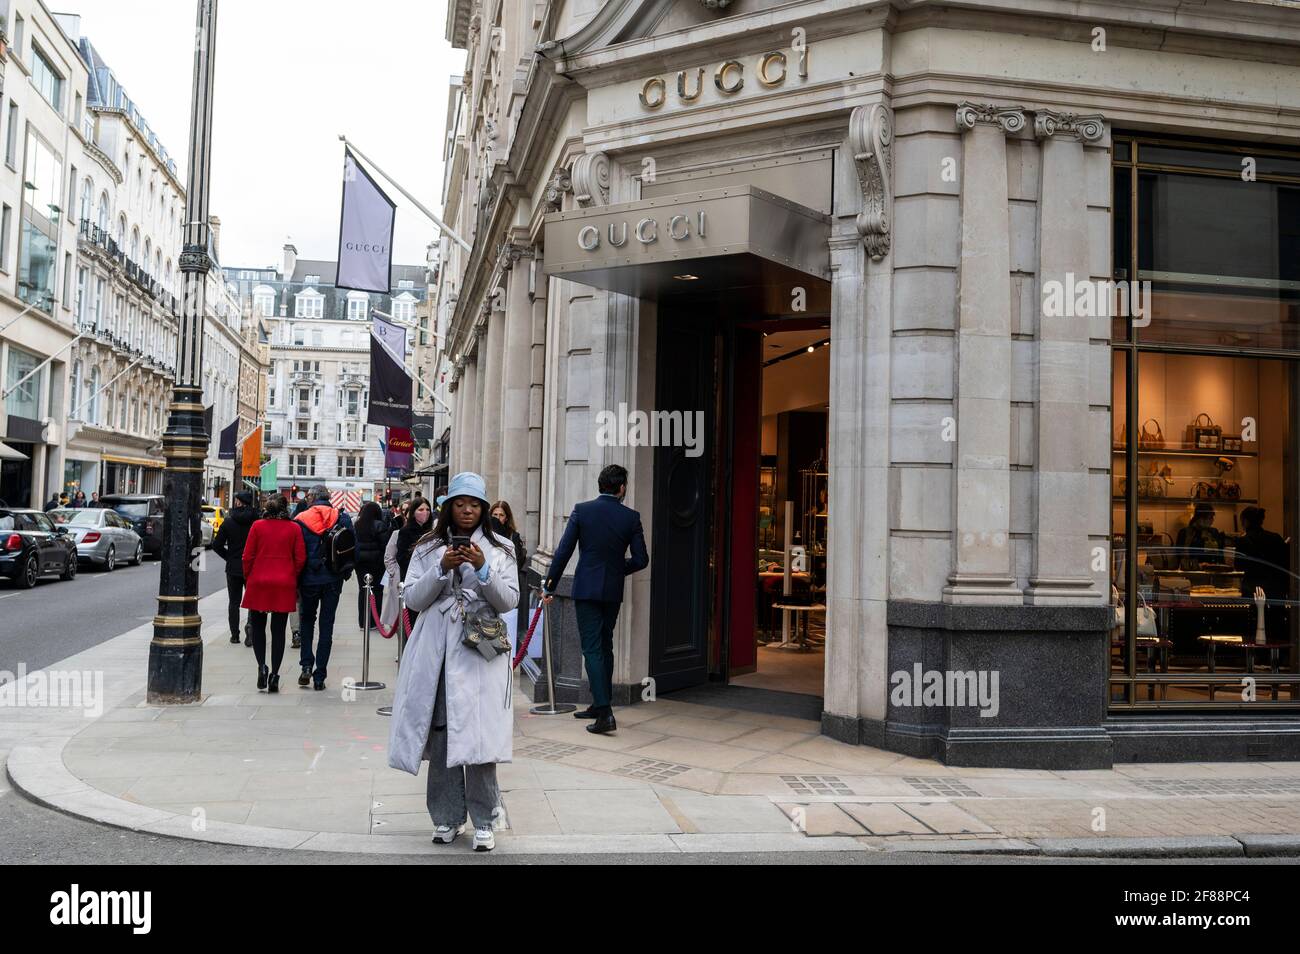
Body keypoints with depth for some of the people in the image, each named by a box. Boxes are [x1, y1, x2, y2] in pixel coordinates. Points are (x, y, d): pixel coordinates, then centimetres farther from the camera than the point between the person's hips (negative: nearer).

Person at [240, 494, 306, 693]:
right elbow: (300, 558, -1)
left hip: (259, 582, 0)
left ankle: (262, 665, -4)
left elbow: (247, 556, -1)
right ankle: (274, 674, 4)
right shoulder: (294, 528, 0)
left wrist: (248, 578, 11)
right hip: (284, 585, 1)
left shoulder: (257, 526, -2)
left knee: (257, 627, 14)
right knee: (278, 630, 6)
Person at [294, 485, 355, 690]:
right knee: (327, 624, 7)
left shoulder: (301, 520, -4)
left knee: (306, 620, 19)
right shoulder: (343, 518, -1)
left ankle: (306, 665, 4)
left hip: (309, 580, -1)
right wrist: (346, 573, 11)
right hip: (334, 580, 1)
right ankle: (320, 677, 7)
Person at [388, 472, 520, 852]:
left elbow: (508, 601, 2)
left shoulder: (499, 550, 9)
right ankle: (447, 817, 14)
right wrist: (442, 569, -10)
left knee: (478, 734, -7)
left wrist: (483, 568, -12)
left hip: (480, 652, -1)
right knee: (439, 732, 1)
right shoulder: (428, 548, 11)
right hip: (437, 650, 1)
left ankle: (483, 821, 2)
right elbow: (413, 599, 4)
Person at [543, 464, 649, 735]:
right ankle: (600, 705, 26)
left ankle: (604, 712, -14)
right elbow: (641, 559, -2)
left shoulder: (582, 510, -5)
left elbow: (563, 552, -6)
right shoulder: (631, 517, -2)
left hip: (586, 589, -3)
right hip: (613, 591, 3)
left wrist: (550, 586, 3)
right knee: (605, 647, 17)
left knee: (592, 649, -4)